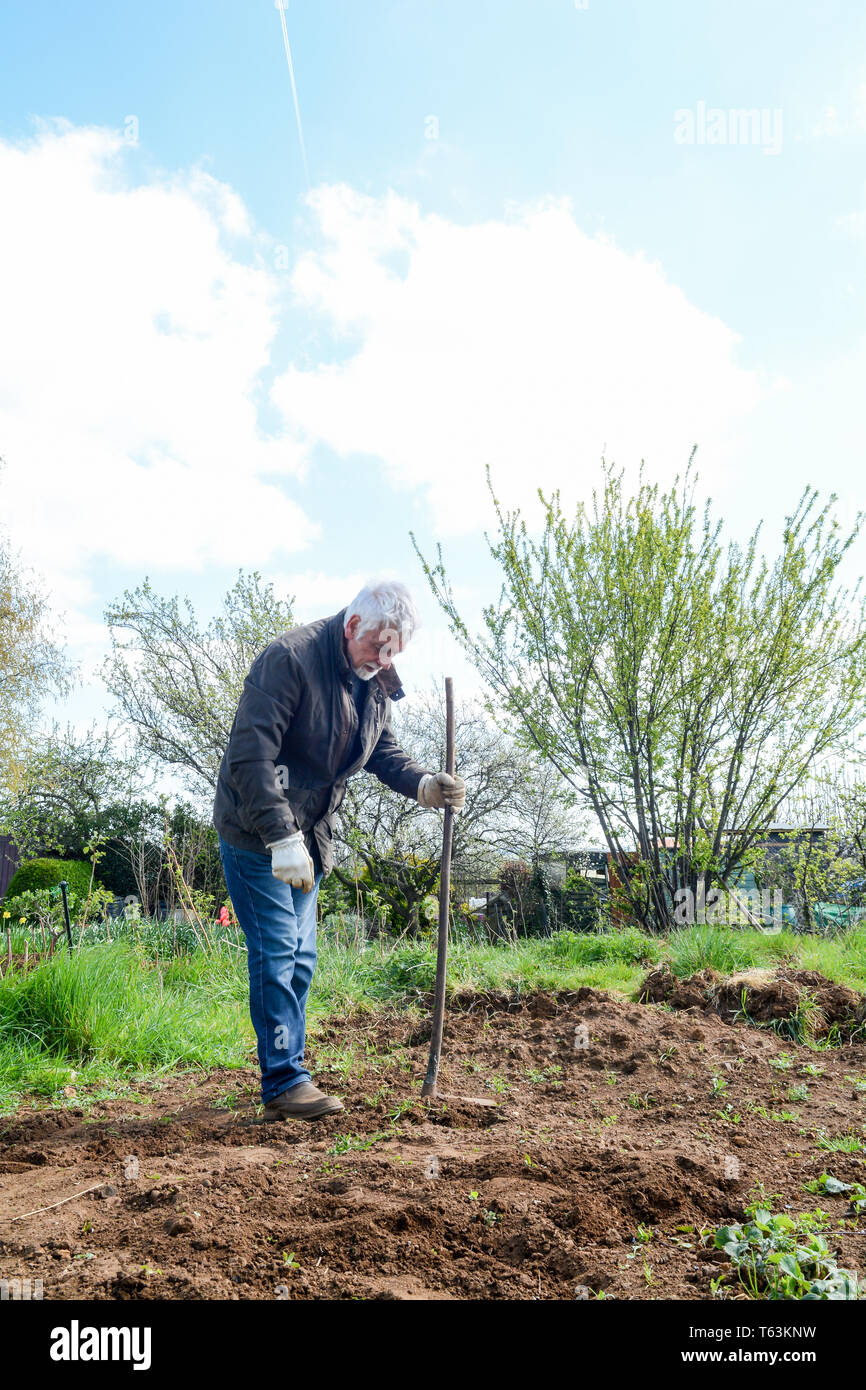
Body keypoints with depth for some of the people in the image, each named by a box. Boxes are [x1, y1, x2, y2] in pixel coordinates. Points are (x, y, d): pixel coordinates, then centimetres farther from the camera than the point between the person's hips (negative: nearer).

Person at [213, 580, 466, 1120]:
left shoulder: (376, 683, 3)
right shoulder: (290, 659, -23)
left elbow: (384, 751, 11)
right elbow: (250, 756, -28)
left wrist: (423, 784, -9)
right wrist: (282, 837, -33)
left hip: (309, 838, 8)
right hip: (257, 834, -8)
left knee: (300, 958, 12)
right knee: (277, 951, -9)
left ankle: (288, 1075, 23)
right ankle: (284, 1082, -1)